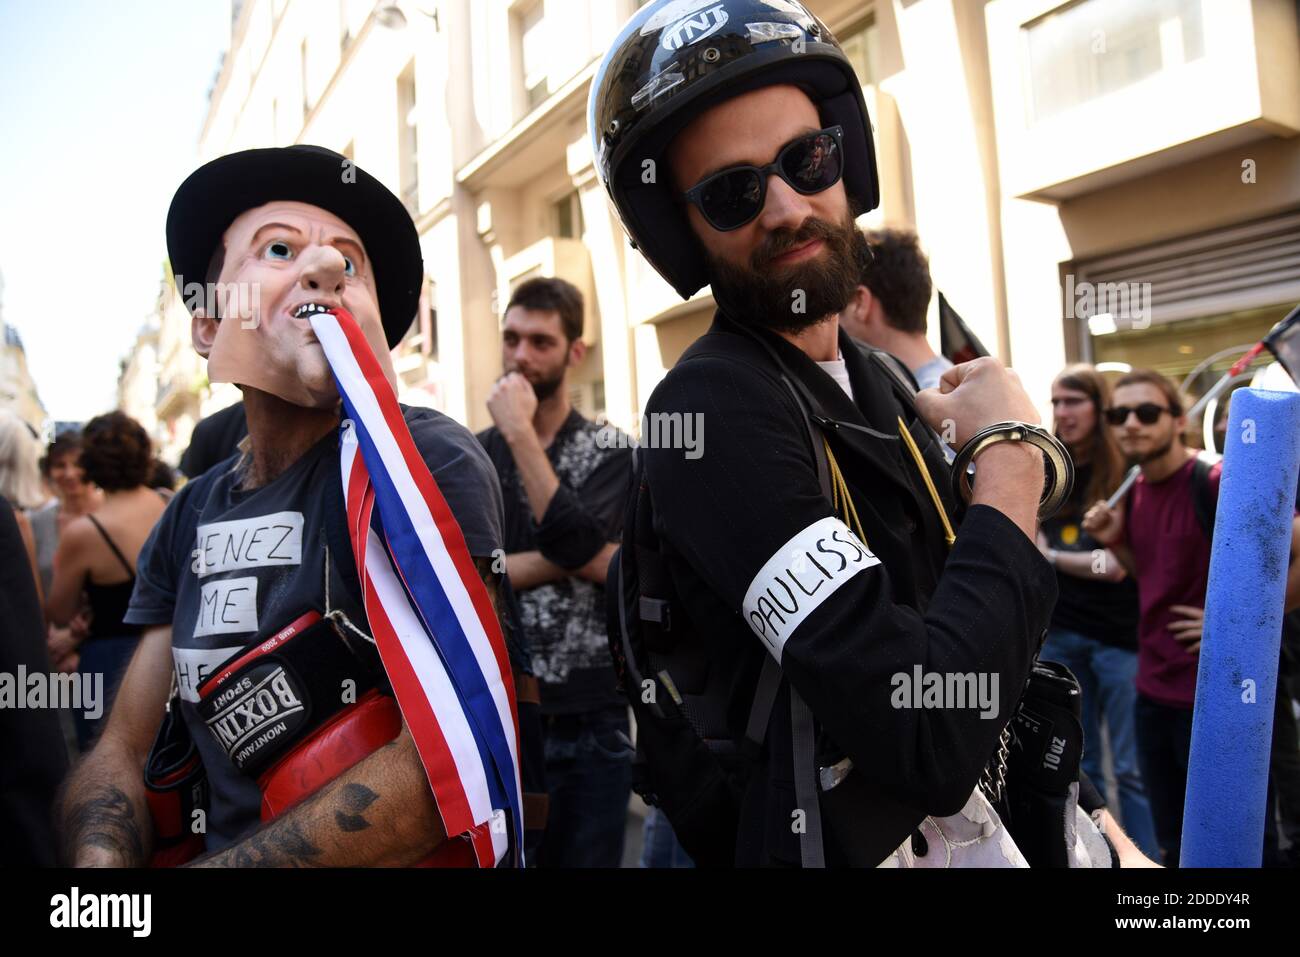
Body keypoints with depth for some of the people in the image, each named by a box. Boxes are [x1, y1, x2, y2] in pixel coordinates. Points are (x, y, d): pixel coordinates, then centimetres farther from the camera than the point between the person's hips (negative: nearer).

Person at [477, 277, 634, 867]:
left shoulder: (609, 451, -2)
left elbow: (576, 543, -20)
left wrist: (521, 431, -17)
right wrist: (567, 559, -18)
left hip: (589, 717, -2)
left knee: (584, 857, 9)